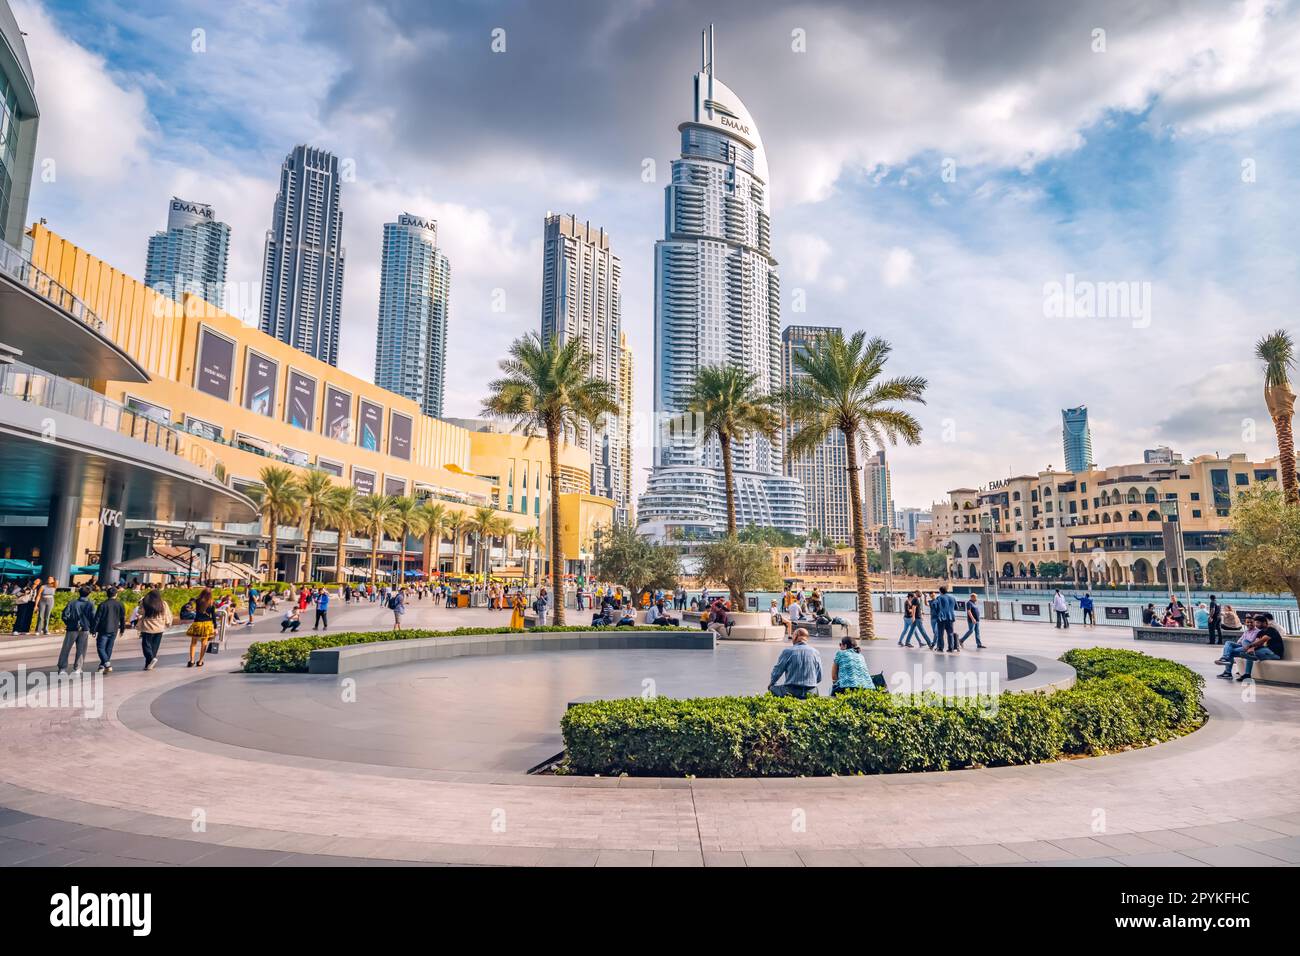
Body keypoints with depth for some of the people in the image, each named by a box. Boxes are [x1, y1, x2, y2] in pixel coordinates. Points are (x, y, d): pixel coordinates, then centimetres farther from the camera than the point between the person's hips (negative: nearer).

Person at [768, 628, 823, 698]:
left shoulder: (787, 651, -5)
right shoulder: (815, 653, 4)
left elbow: (777, 671, 3)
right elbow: (819, 678, 9)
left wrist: (771, 683, 23)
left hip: (792, 692, -3)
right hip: (810, 693, 3)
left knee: (772, 689, 19)